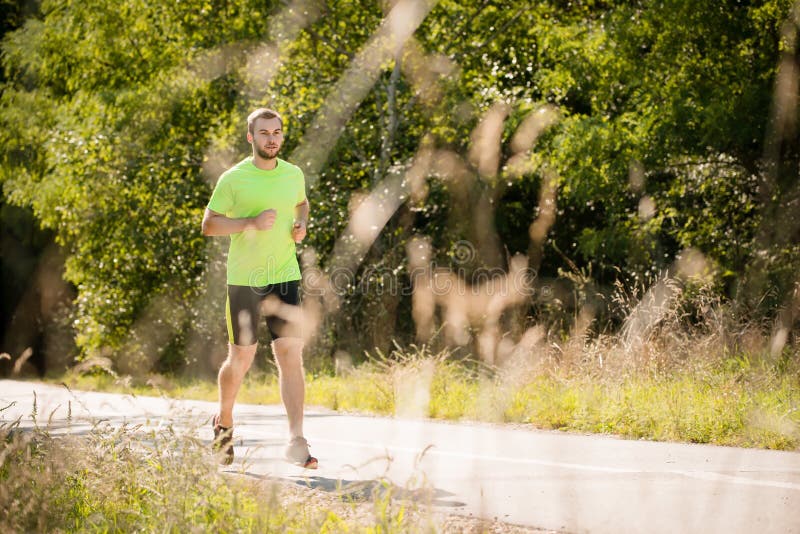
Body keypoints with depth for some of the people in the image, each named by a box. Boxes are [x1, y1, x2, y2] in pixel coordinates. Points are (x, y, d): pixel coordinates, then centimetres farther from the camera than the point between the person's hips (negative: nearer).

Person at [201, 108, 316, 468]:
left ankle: (297, 442, -11)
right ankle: (224, 423, 34)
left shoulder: (294, 175, 7)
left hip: (285, 277, 3)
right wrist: (252, 223, -17)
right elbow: (209, 225, -4)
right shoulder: (233, 179, -6)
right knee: (240, 360, 7)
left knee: (291, 356, -9)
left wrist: (301, 225, 6)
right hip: (244, 279, -3)